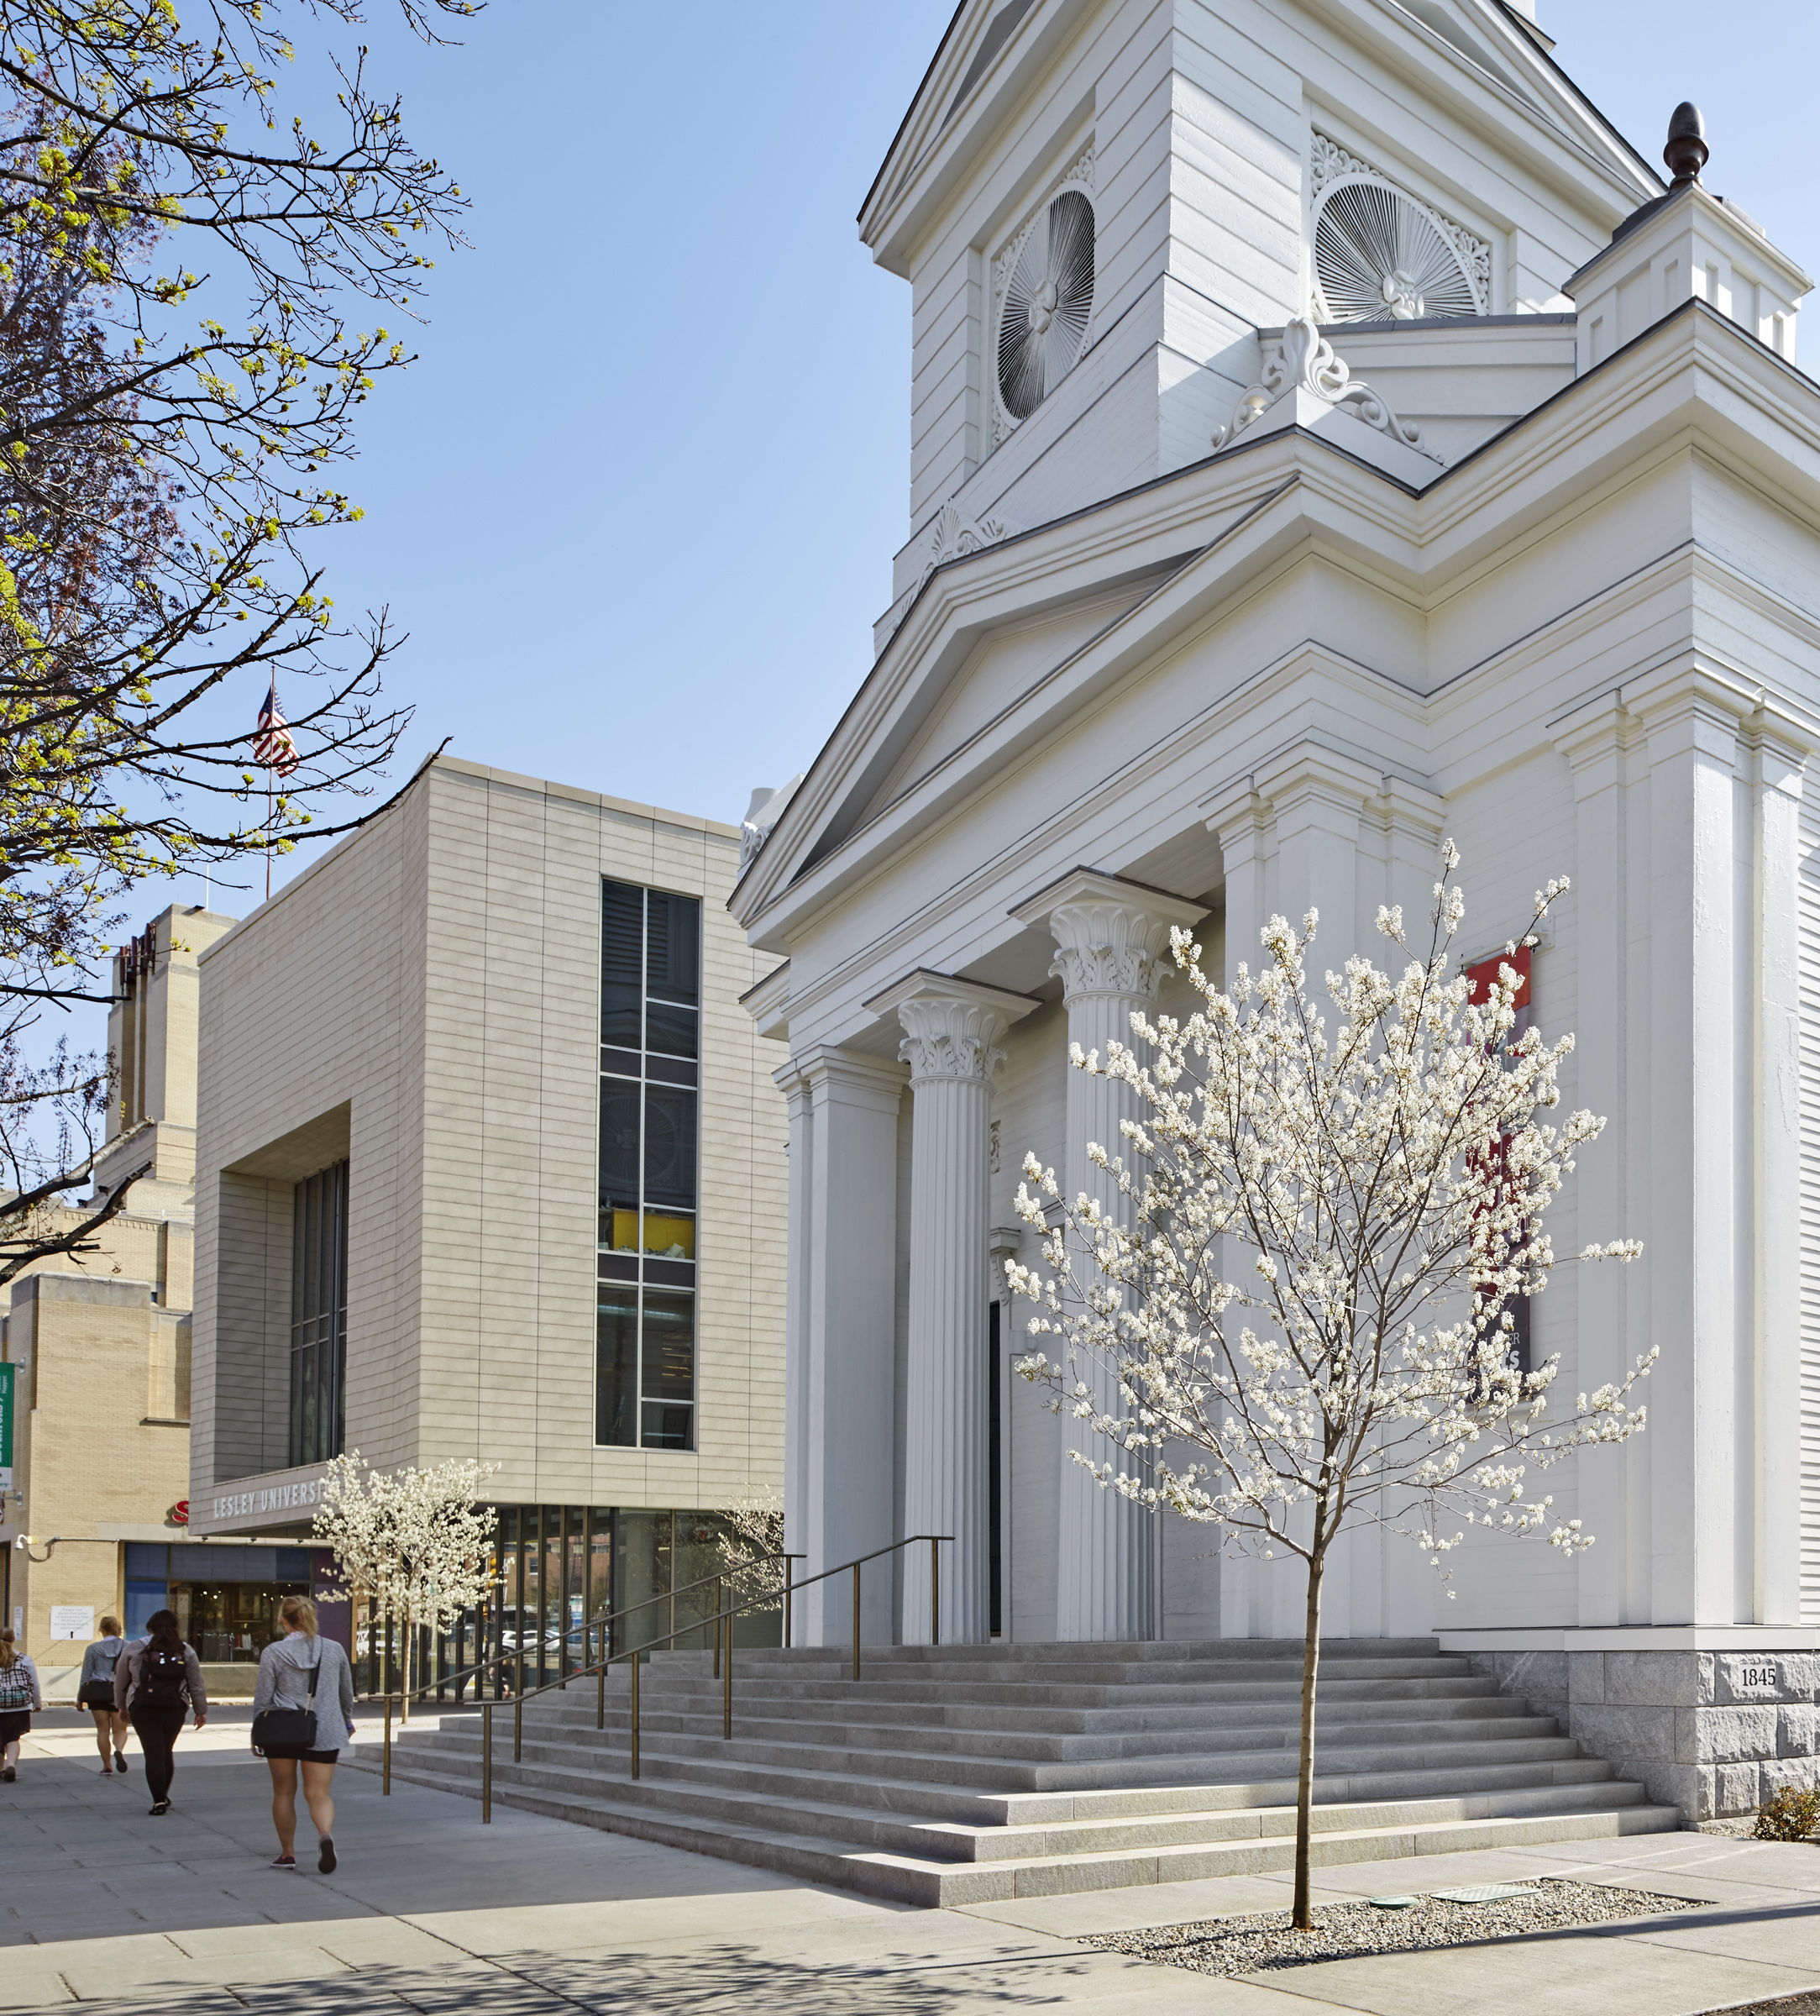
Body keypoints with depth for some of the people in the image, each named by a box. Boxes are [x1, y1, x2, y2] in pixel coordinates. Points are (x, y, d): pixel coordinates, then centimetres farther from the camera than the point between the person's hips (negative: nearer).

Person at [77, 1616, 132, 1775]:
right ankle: (118, 1750, -24)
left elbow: (86, 1675, 4)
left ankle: (107, 1766, 7)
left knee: (103, 1730, 8)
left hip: (98, 1691, 0)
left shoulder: (93, 1649, 2)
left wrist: (80, 1698, 13)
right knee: (120, 1729, 6)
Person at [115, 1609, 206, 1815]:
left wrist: (121, 1705, 24)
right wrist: (201, 1710, 15)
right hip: (175, 1708, 2)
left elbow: (120, 1681, 11)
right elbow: (196, 1684, 8)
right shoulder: (185, 1652, 7)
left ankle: (159, 1800, -9)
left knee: (153, 1753, -2)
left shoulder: (134, 1650, 4)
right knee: (166, 1751, 17)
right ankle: (163, 1797, 25)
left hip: (142, 1708, -2)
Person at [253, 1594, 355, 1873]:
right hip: (323, 1734, 1)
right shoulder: (334, 1649, 5)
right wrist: (347, 1721, 33)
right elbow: (347, 1693, 16)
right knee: (318, 1794, 1)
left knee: (284, 1793, 14)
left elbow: (263, 1698, -4)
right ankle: (326, 1834, -27)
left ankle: (287, 1853, 18)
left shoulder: (273, 1652, -4)